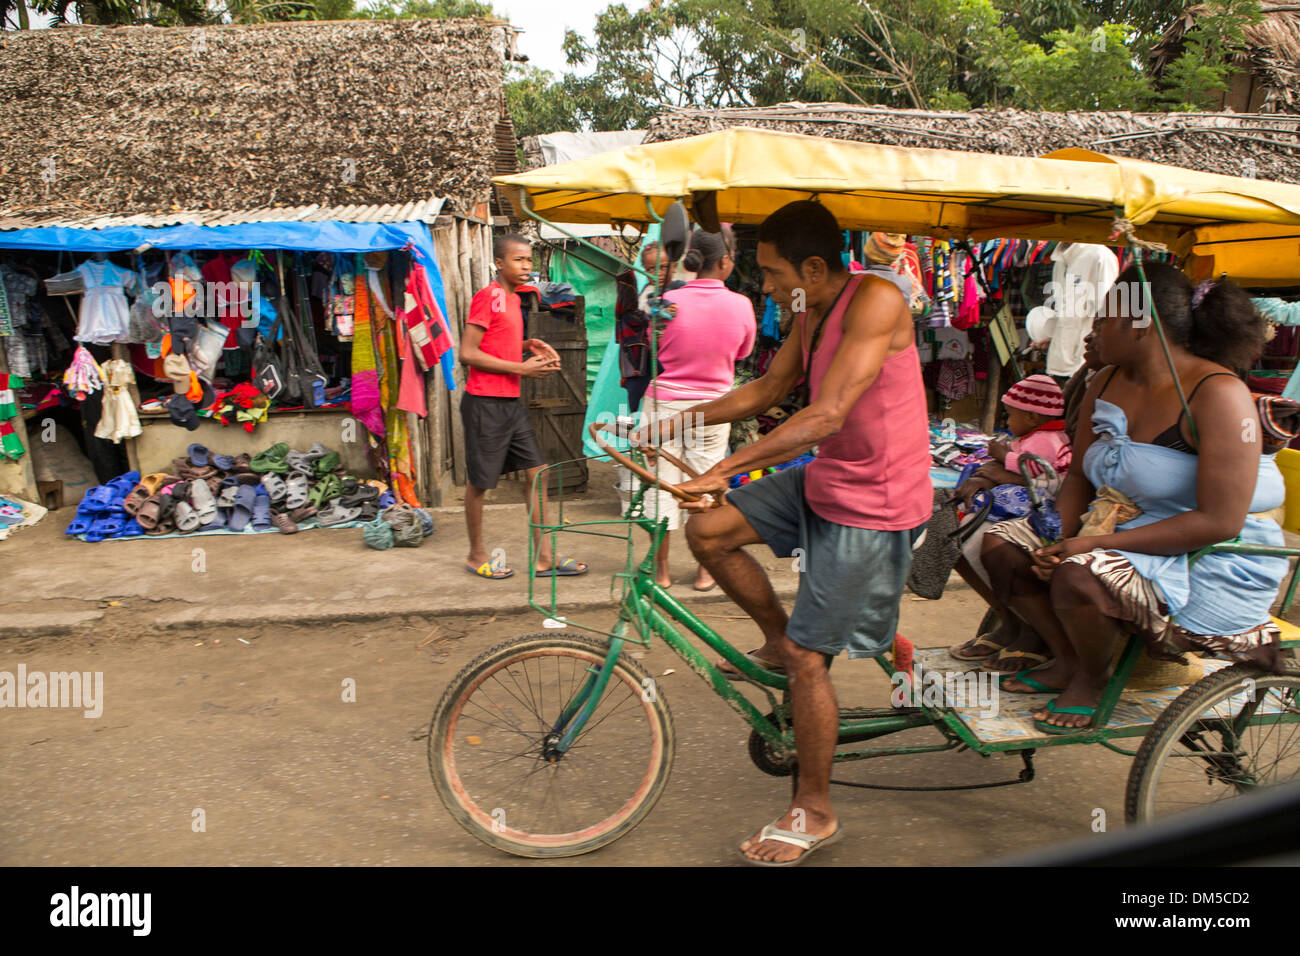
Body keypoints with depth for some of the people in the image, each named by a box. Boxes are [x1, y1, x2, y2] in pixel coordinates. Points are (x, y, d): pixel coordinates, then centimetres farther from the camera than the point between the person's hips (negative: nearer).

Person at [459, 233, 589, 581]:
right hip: (485, 403, -9)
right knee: (480, 481, 4)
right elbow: (467, 353, -18)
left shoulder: (513, 299, 15)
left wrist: (528, 346, 6)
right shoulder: (488, 296, -13)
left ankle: (544, 557, 10)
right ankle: (477, 556, 20)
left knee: (538, 472, 5)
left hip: (512, 402, 9)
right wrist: (521, 368, -17)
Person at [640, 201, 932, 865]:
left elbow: (826, 416, -31)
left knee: (809, 658, -4)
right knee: (707, 532, -2)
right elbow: (769, 390, 18)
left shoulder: (876, 300, -23)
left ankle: (813, 814, 15)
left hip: (872, 506, -9)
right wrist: (680, 419, 9)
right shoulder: (812, 314, 6)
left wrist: (722, 471, -33)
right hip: (824, 480, 9)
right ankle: (778, 642, 20)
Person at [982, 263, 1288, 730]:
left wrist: (1098, 543, -28)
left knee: (1079, 575, -34)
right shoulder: (1108, 384, 6)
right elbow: (1078, 477, 12)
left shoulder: (1219, 394, -20)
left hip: (1207, 566, -8)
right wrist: (1060, 537, -10)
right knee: (1001, 545, -4)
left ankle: (1091, 680, -3)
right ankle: (1070, 661, 7)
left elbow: (1220, 522, -25)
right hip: (1122, 534, 8)